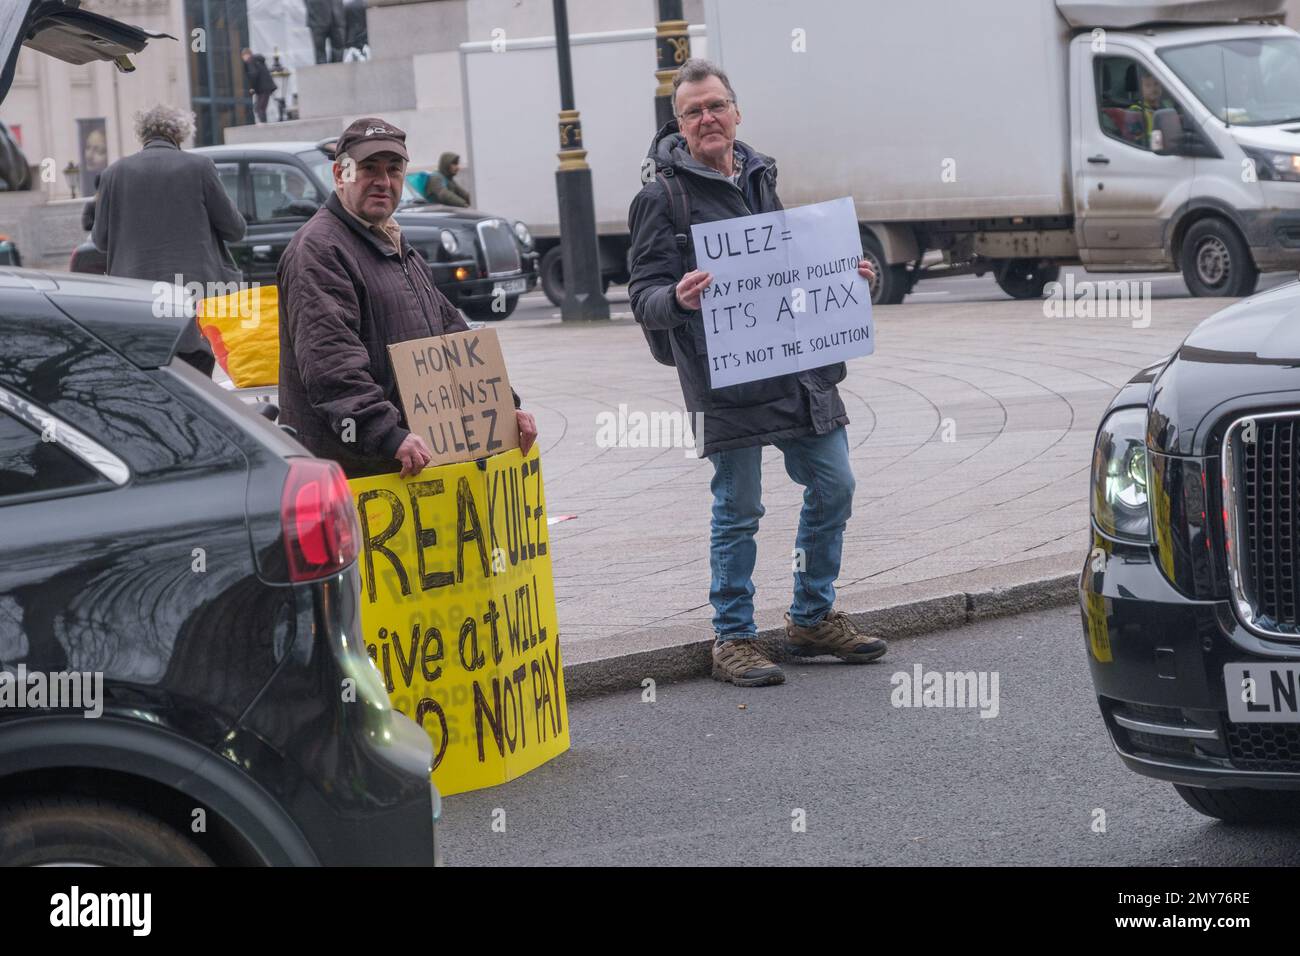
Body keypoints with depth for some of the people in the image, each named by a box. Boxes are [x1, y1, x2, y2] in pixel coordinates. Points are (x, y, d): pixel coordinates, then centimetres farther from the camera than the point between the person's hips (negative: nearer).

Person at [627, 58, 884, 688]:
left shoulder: (759, 177, 15)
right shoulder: (663, 195, -6)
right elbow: (644, 297, -8)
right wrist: (678, 298, -30)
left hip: (800, 365, 7)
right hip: (726, 378, -7)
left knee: (832, 489, 10)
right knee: (738, 510, 0)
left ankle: (813, 618, 26)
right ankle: (733, 639, 12)